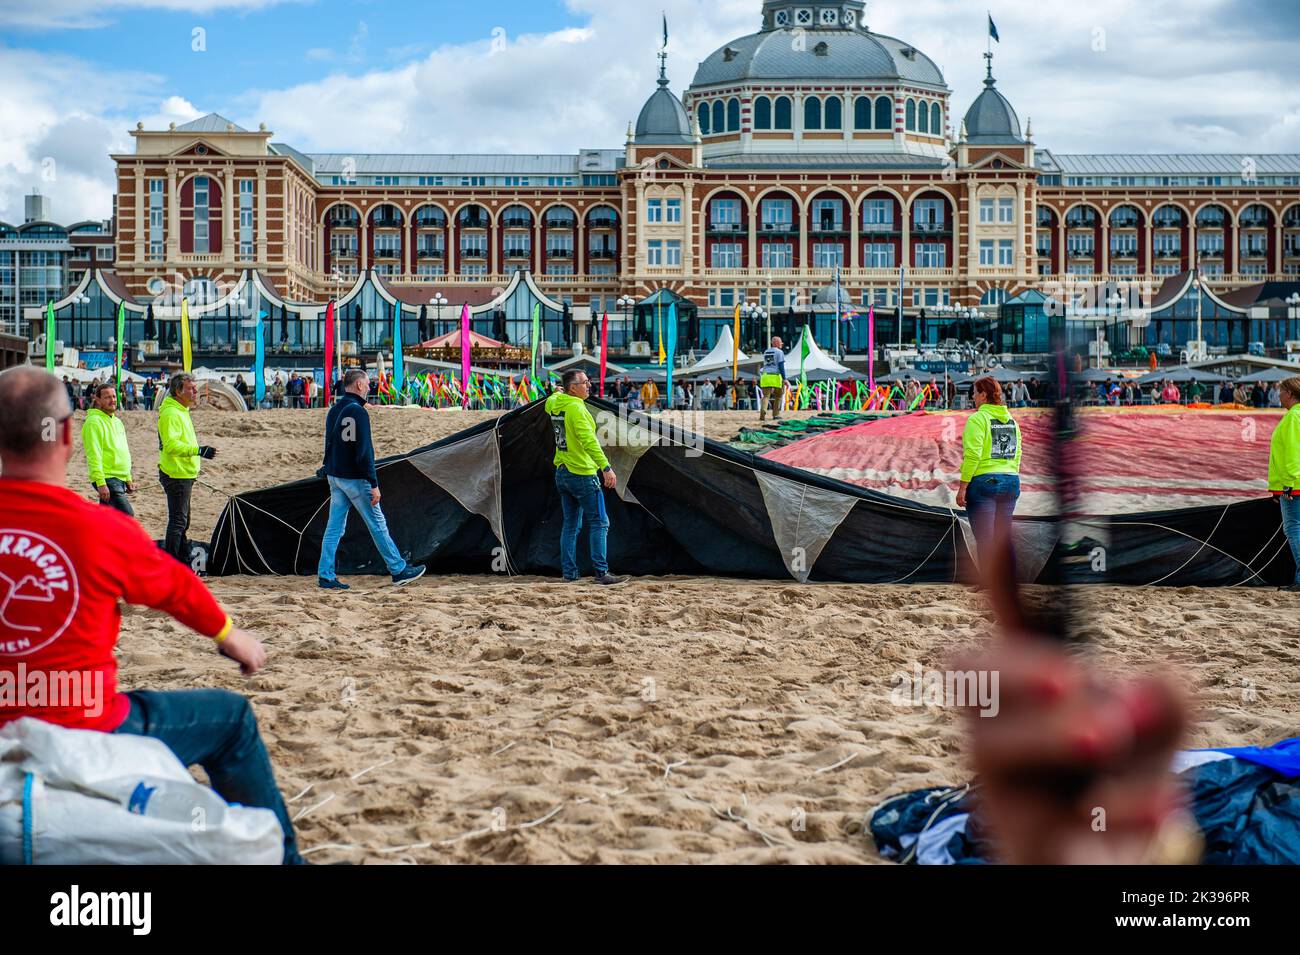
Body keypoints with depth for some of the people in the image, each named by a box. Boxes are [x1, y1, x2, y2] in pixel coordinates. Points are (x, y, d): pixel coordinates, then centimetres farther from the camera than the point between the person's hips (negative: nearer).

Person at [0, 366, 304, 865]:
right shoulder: (100, 529, -18)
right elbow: (176, 587, 0)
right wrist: (229, 634, 19)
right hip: (86, 736, -6)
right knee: (232, 719, 16)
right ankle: (280, 858, 27)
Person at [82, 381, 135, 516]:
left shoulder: (117, 422, 18)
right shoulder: (94, 422, -11)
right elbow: (94, 456, -18)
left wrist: (128, 479, 22)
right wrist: (100, 483, -23)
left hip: (120, 479, 9)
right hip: (107, 479, -9)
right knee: (127, 515, -18)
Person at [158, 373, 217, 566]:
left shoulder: (181, 411, 16)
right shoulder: (170, 413, -18)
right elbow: (171, 445, -28)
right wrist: (199, 450, -33)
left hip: (183, 475, 11)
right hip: (176, 476, -11)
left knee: (182, 522, 17)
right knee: (178, 521, -8)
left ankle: (185, 564, 25)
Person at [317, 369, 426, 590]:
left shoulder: (334, 410, 12)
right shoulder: (358, 412, -17)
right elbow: (364, 452, -20)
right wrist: (374, 484, -19)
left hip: (334, 476, 8)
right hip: (354, 479, -8)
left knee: (335, 527, 7)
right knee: (377, 525, 1)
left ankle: (325, 576, 4)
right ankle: (399, 570, 10)